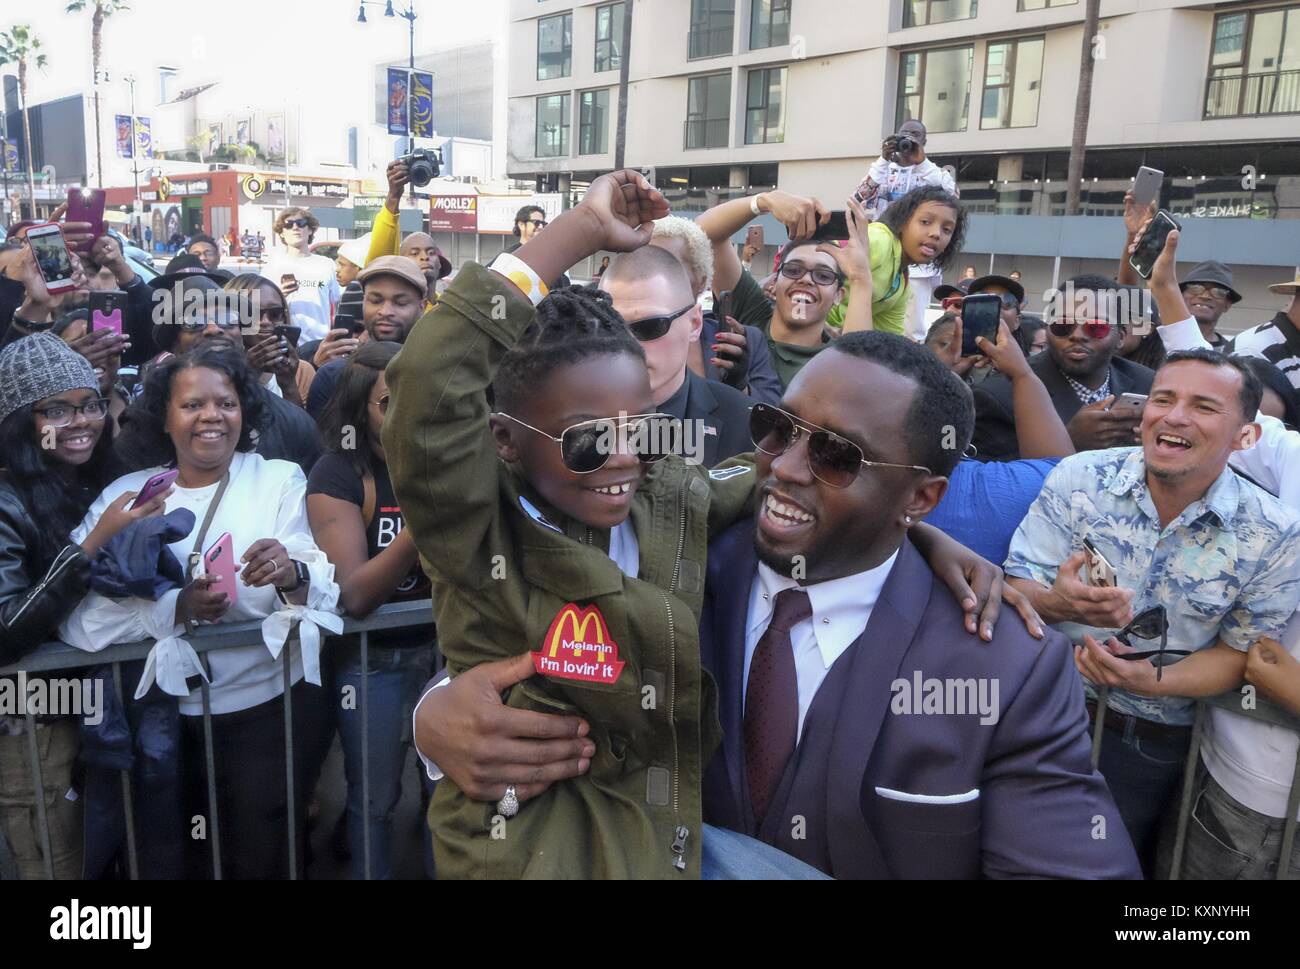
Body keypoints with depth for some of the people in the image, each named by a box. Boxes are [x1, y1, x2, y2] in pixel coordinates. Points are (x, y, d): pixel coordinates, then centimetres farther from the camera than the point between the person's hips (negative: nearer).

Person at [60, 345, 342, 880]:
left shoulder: (281, 480, 1)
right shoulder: (124, 496, 3)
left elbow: (326, 584, -11)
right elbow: (79, 616, -10)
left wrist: (292, 573, -33)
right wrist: (175, 608, -26)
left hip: (268, 707, -1)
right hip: (166, 715, 2)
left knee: (261, 857, 5)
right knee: (182, 858, 16)